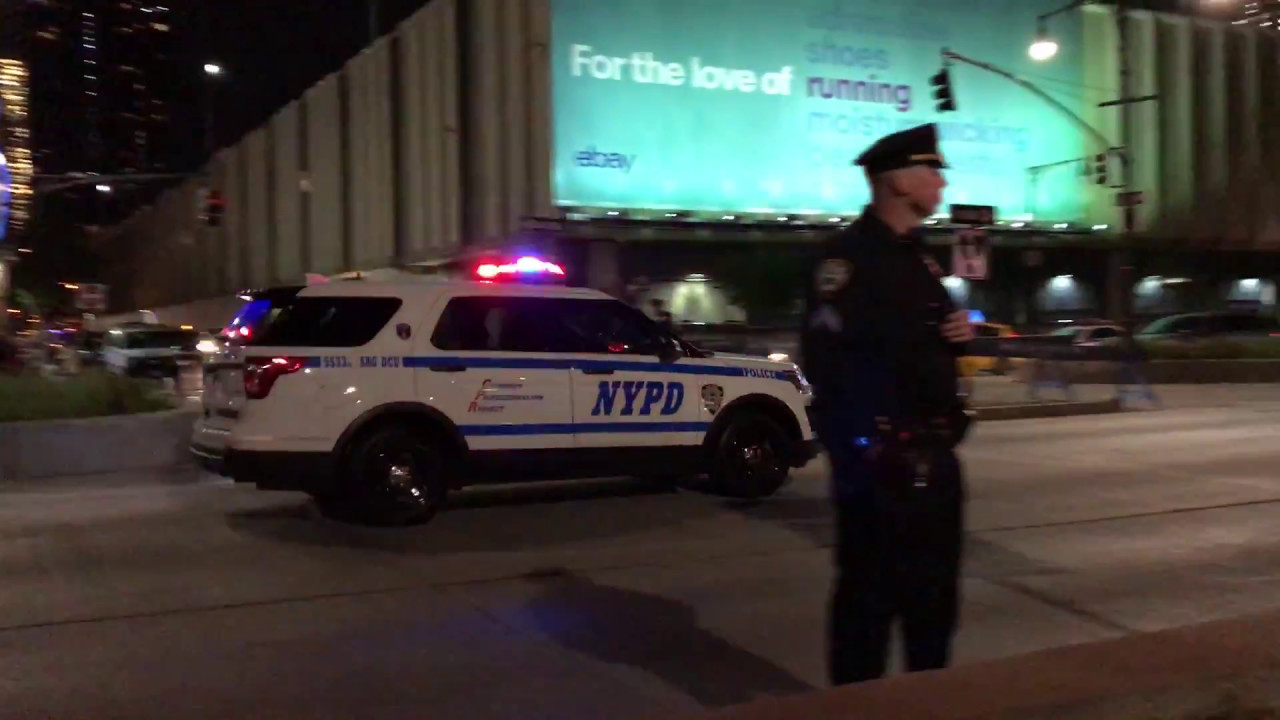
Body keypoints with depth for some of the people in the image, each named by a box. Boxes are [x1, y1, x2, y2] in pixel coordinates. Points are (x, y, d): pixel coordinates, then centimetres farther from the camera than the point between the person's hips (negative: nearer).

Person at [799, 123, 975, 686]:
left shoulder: (916, 257, 15)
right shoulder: (849, 255, -14)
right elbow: (825, 359, -23)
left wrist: (959, 332, 4)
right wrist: (860, 449, -24)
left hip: (932, 454, 10)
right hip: (881, 459, -9)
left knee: (934, 591, 18)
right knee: (870, 593, 1)